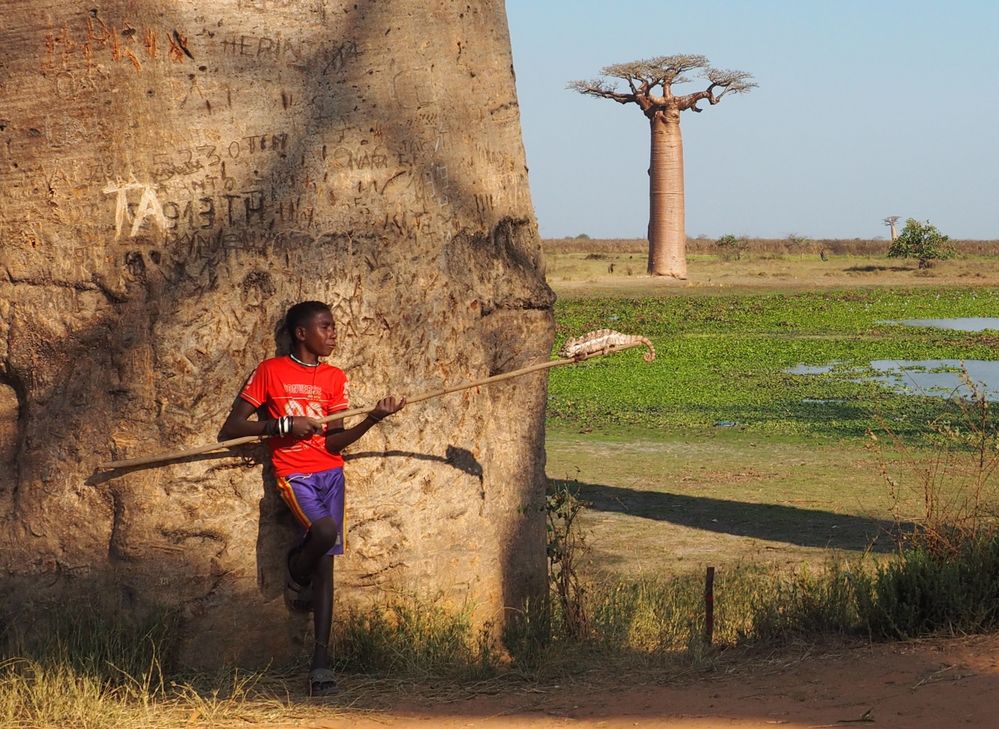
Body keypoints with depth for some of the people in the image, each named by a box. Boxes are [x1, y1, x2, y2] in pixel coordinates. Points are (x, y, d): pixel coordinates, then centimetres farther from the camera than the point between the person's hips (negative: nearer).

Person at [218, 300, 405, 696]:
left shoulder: (335, 378, 11)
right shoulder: (270, 371, 1)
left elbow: (333, 442, 0)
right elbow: (230, 430, -1)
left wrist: (373, 419, -15)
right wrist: (285, 425, -10)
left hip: (330, 471, 4)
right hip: (293, 473, -4)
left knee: (326, 560, -2)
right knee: (325, 529, -31)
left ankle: (321, 659, -1)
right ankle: (295, 574, 4)